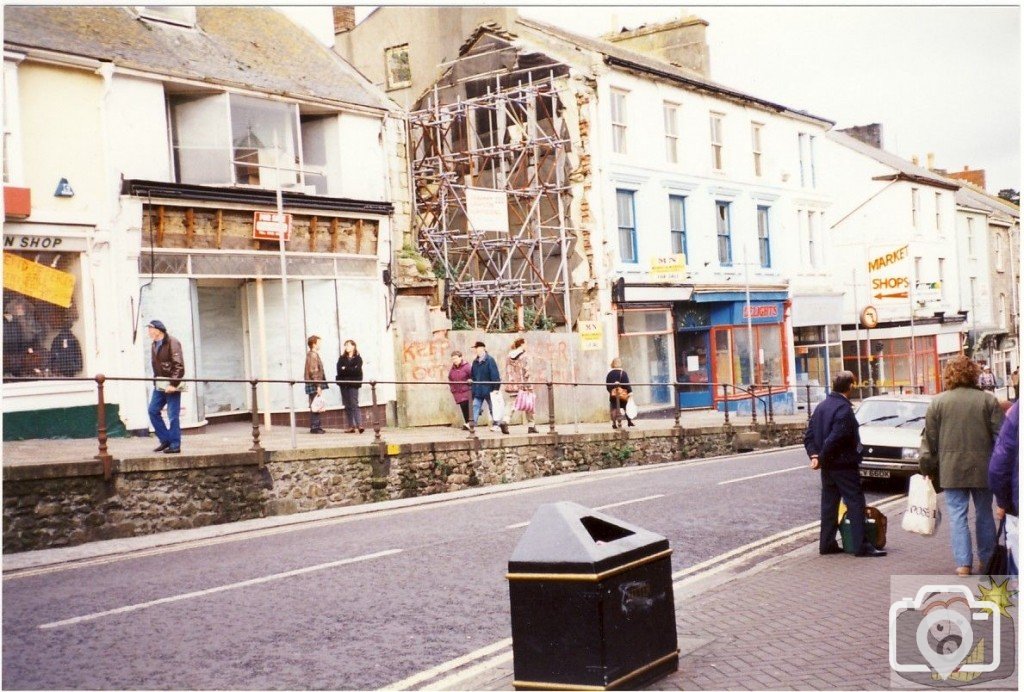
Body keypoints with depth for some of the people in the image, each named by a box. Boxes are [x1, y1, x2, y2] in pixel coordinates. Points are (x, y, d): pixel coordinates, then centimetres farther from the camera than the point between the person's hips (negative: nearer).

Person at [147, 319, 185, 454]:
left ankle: (175, 445, 3)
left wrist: (173, 384, -23)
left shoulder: (172, 343, -13)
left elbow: (179, 366, -19)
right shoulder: (155, 344, 13)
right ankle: (165, 439, 16)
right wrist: (156, 380, 12)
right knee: (153, 411, 7)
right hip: (159, 385, 9)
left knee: (173, 415, -4)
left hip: (171, 385, -9)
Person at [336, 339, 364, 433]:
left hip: (353, 384, -4)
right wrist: (350, 370, -13)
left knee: (354, 404, -13)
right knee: (347, 406, 4)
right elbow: (339, 369, 0)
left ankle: (359, 424, -18)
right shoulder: (342, 358, 14)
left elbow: (357, 370, -11)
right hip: (344, 384, 4)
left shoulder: (358, 358, 3)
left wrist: (345, 369, -8)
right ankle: (351, 426, 6)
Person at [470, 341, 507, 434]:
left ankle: (496, 424, 21)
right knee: (475, 407, -3)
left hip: (488, 389, -5)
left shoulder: (490, 360, -11)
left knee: (493, 408, 8)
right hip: (478, 390, 5)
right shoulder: (475, 362, 10)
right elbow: (472, 375, 16)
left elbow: (495, 375, -15)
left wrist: (496, 388, -18)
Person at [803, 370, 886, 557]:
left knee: (829, 504, 12)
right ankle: (861, 546, -4)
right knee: (856, 503, -3)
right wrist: (821, 459, -13)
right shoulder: (844, 409, -17)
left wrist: (814, 455, -2)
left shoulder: (821, 407, 10)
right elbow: (834, 439, -23)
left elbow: (809, 435, 8)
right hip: (844, 465, -8)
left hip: (828, 466, 8)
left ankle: (827, 543, 16)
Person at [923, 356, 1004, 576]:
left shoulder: (938, 402, -2)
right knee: (984, 514, 14)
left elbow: (929, 438, 0)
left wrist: (927, 463, 10)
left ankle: (963, 564, -2)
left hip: (952, 469, -1)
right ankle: (987, 560, 22)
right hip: (982, 468, 1)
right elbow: (1001, 435, 1)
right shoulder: (988, 400, -1)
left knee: (958, 516, 3)